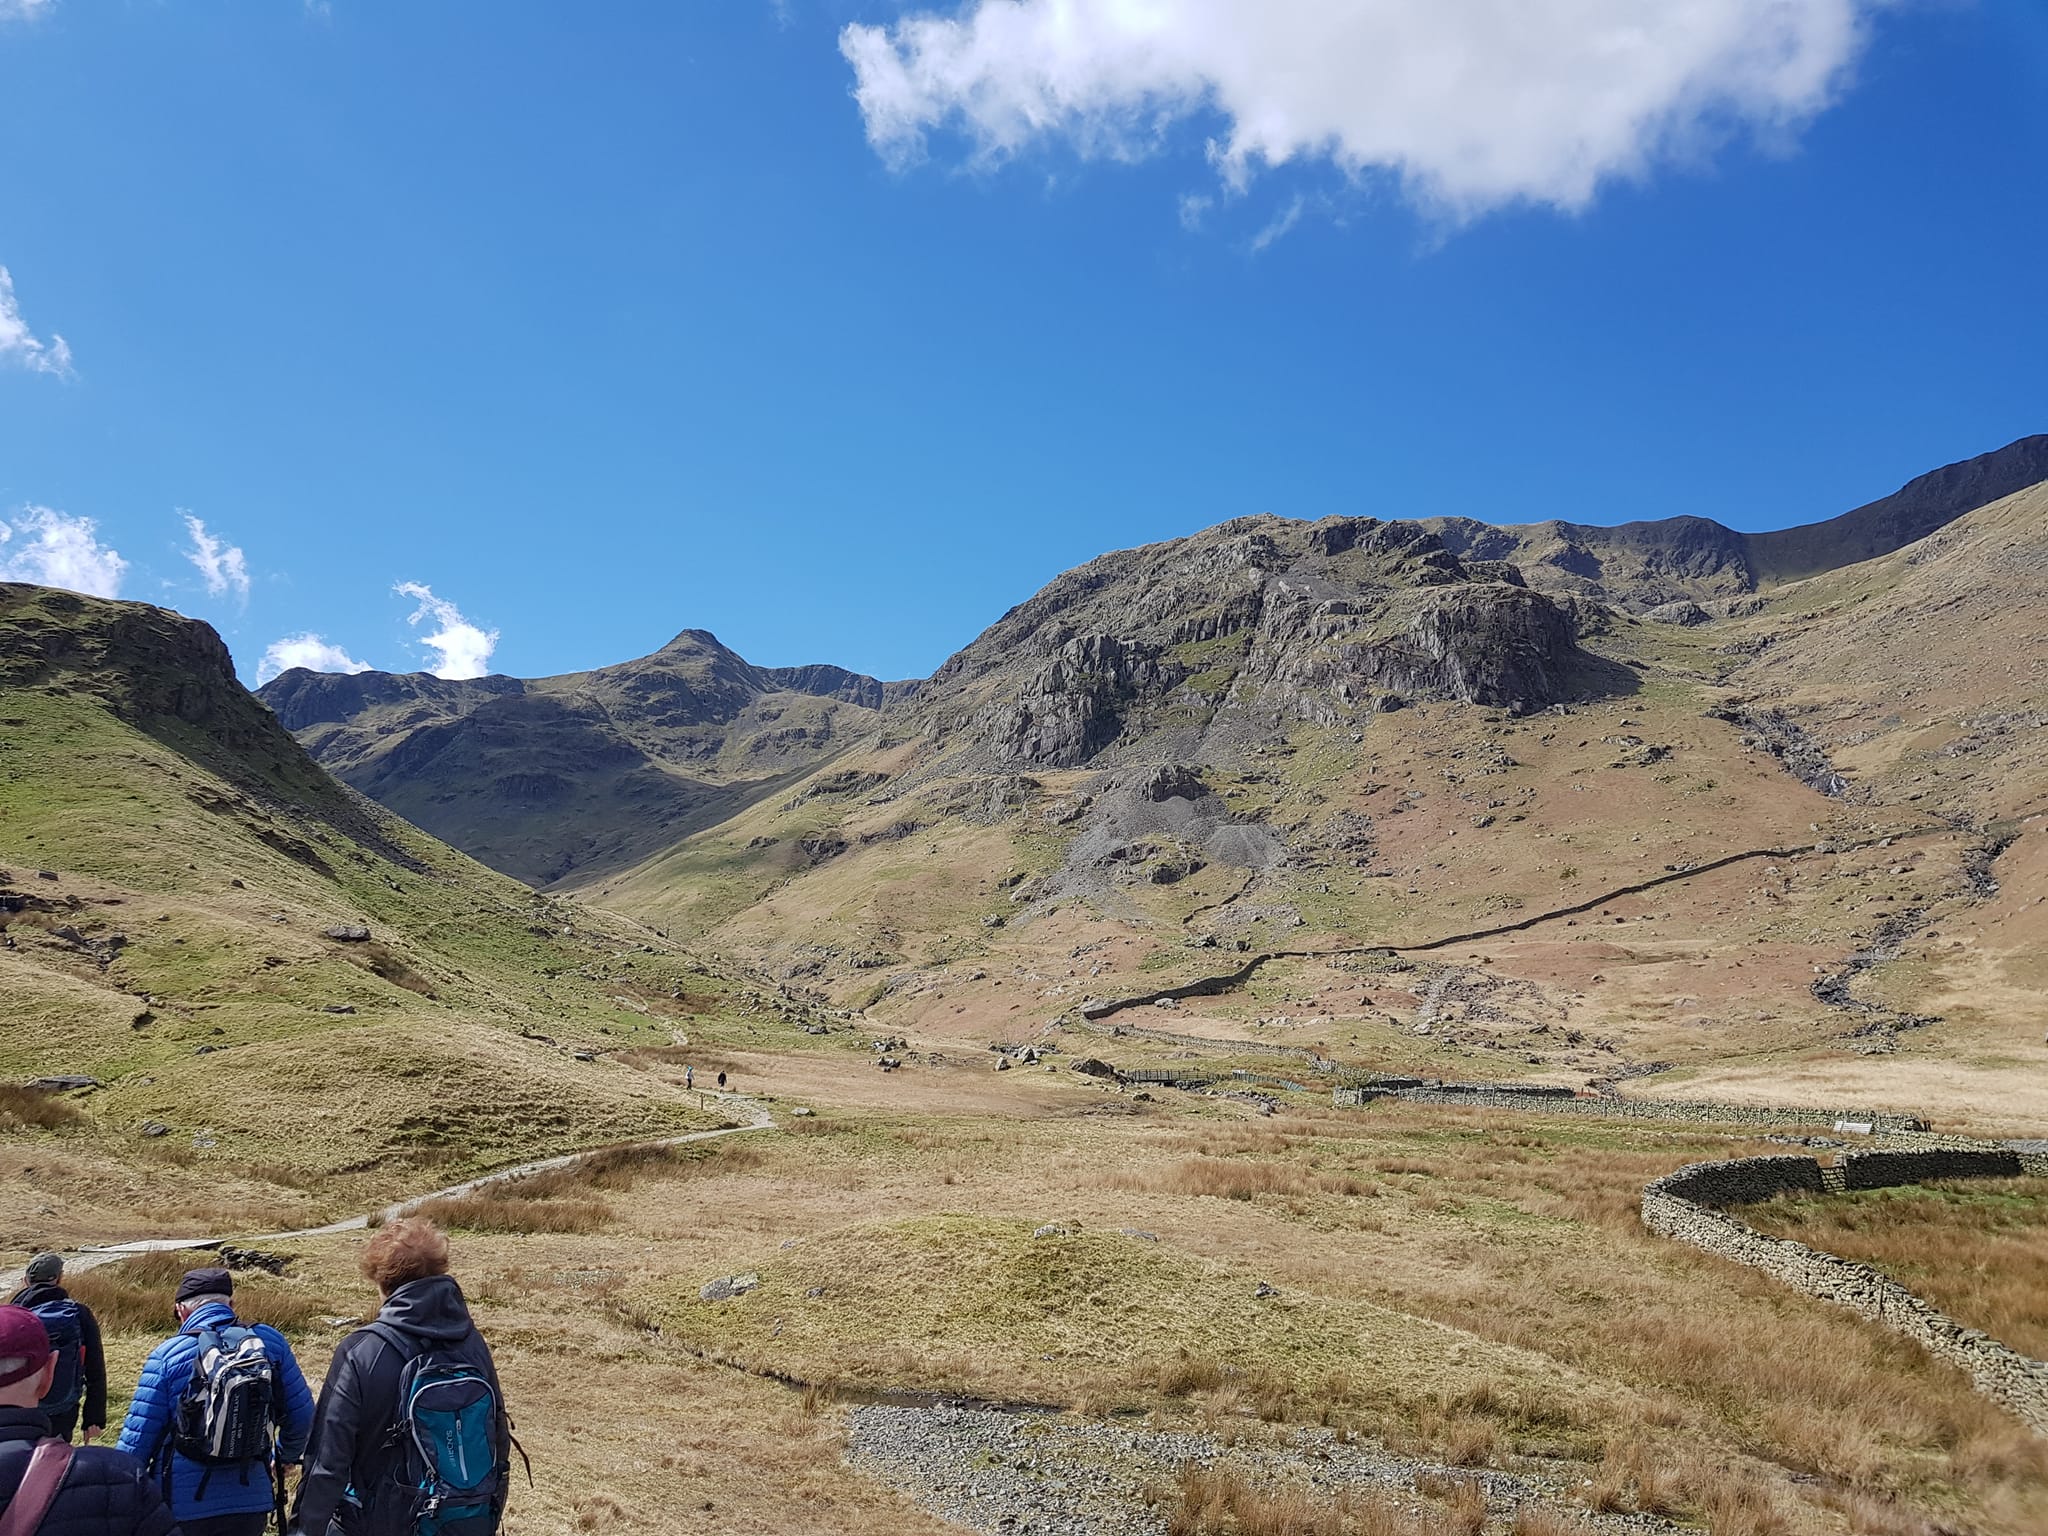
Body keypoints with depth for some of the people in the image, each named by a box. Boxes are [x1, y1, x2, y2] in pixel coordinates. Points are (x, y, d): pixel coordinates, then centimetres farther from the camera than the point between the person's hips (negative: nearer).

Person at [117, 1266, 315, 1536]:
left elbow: (137, 1439, -7)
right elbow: (302, 1415, 3)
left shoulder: (167, 1355, -9)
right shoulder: (270, 1341, -2)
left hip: (181, 1507, -2)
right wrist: (285, 1457, 23)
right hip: (251, 1502, 2)